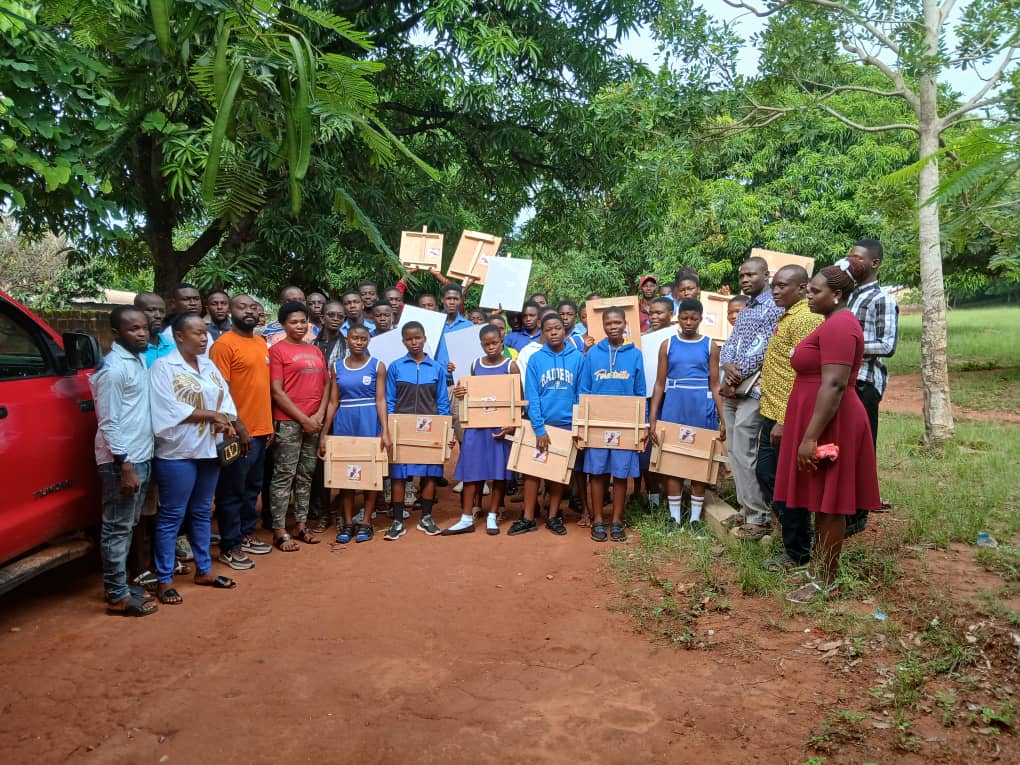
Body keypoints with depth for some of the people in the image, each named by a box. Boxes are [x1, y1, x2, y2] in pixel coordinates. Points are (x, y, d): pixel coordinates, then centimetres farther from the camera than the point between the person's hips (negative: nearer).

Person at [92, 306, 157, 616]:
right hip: (122, 461, -9)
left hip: (142, 456, 9)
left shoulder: (140, 358, 10)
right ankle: (117, 596, 10)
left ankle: (121, 584, 28)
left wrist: (139, 460, 14)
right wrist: (125, 466, -20)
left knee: (129, 525, 17)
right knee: (117, 528, 1)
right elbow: (109, 423, -19)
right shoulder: (114, 368, -17)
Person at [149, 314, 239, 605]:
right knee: (172, 516, 0)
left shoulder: (209, 365, 12)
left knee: (202, 512, 16)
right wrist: (211, 415, -15)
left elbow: (225, 398, 7)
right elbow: (169, 409, -17)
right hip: (178, 452, -7)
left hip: (209, 449, 7)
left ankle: (204, 570, 27)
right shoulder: (163, 367, -8)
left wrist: (226, 421, -13)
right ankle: (164, 580, 10)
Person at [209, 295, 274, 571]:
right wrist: (239, 426, -19)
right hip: (238, 432, -8)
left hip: (260, 429, 8)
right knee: (232, 490, 1)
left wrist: (268, 424, 15)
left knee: (253, 487, 17)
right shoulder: (224, 344, -11)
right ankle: (230, 546, 10)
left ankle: (247, 533, 30)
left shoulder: (261, 343, 13)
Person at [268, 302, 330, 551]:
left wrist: (320, 415, -2)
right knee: (284, 475, -3)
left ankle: (301, 525, 19)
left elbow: (326, 384, 13)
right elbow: (276, 391, -9)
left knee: (306, 475, 11)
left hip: (314, 422, 6)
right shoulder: (277, 350, -3)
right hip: (288, 422, -6)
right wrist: (303, 418, -11)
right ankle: (279, 532, 2)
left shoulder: (315, 351, 14)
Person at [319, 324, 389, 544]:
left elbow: (380, 400, -4)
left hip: (369, 421, -2)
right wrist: (324, 433, 3)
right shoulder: (336, 366, 7)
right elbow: (333, 402, 7)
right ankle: (347, 523, 15)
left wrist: (385, 431, -13)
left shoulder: (377, 366, 0)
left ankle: (366, 523, 12)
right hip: (344, 422, 2)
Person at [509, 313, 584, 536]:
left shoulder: (577, 358, -2)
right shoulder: (536, 359, -4)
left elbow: (581, 394, 0)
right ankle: (528, 518, 13)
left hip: (566, 424, 1)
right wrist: (539, 428, -14)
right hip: (541, 424, 0)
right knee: (532, 469, 3)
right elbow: (531, 397, -7)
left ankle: (553, 516, 23)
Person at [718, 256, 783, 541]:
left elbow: (762, 348, -16)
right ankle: (747, 509, 21)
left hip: (752, 390, -9)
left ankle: (759, 518, 1)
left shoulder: (774, 307, -7)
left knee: (744, 454, -9)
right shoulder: (744, 311, 20)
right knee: (734, 453, 11)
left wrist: (738, 376, -11)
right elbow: (729, 345, 14)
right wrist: (727, 366, -7)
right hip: (732, 390, 9)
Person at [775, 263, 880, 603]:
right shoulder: (837, 323, 17)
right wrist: (807, 431, 25)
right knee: (822, 502, 16)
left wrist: (810, 437, -26)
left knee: (828, 505, -1)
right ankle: (818, 567, 26)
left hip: (829, 426, -11)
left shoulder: (838, 326, -18)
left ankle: (824, 581, 9)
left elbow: (833, 385, -25)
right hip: (824, 423, 11)